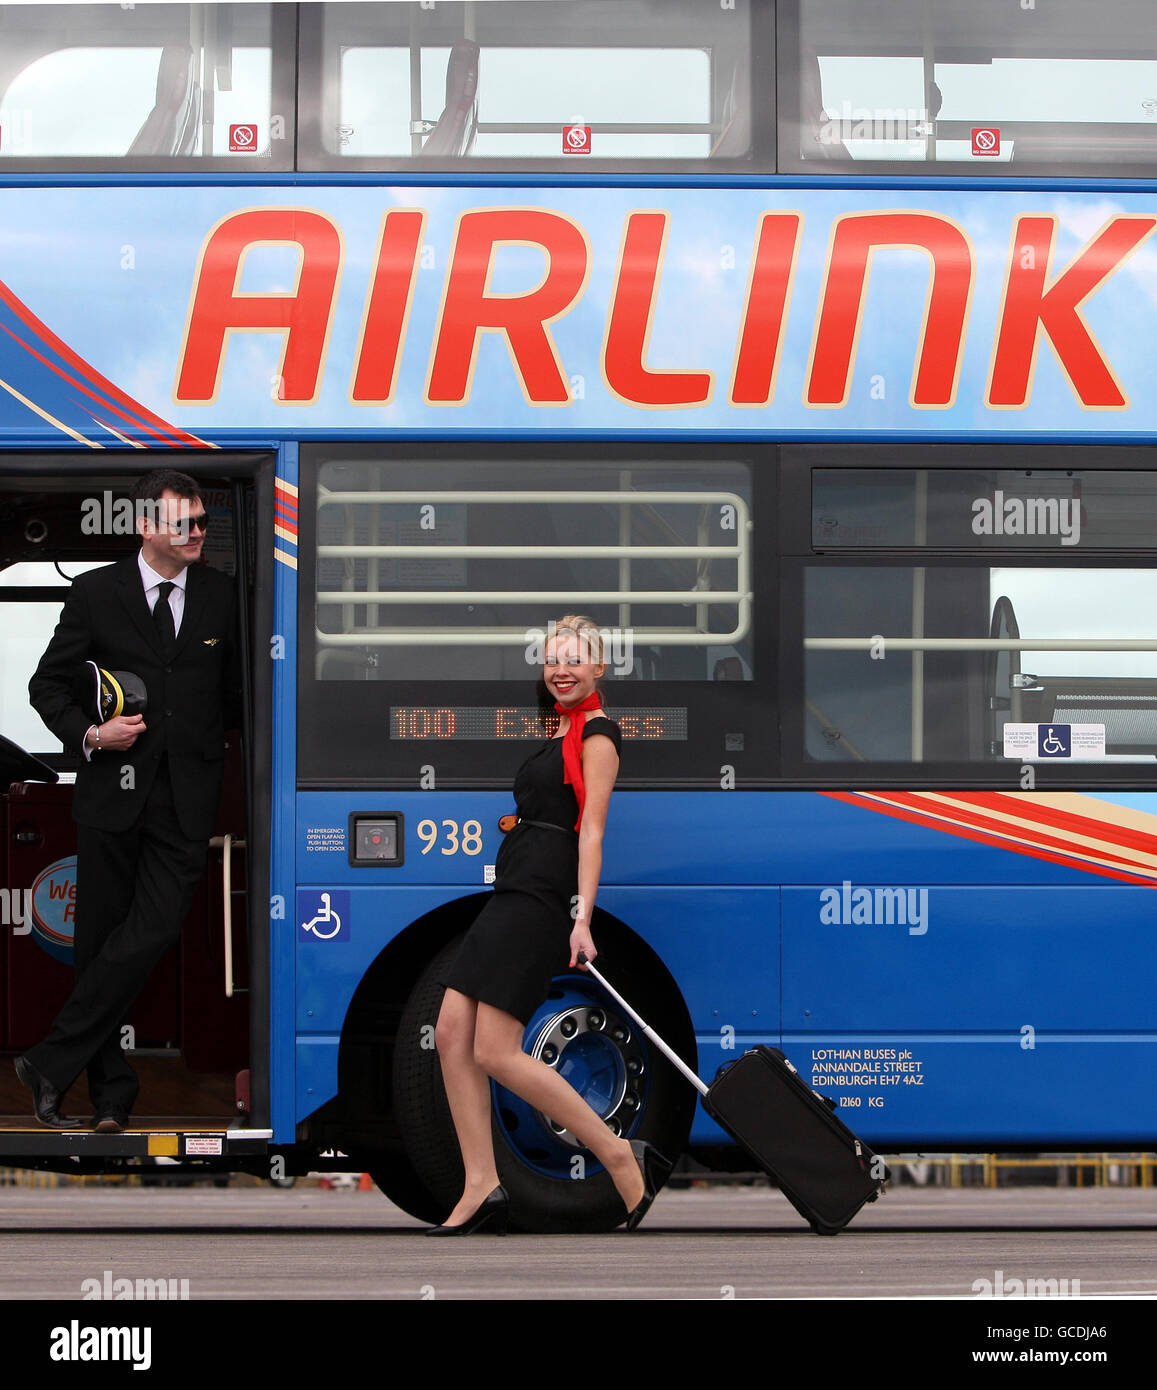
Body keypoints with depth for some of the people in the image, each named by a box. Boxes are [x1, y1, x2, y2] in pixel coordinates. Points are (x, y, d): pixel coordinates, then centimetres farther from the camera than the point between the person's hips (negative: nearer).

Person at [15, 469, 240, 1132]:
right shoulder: (96, 592, 3)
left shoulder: (222, 594, 8)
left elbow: (236, 686, 19)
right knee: (101, 939, 4)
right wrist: (88, 733, -8)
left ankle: (51, 1064, -6)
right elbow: (48, 684, 6)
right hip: (113, 791, 0)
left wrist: (219, 748, 10)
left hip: (187, 798, 0)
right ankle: (111, 1091, 15)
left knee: (154, 931, -14)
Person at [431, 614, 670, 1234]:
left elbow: (591, 831, -13)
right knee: (451, 1035, 0)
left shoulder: (597, 734, -5)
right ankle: (482, 1190, 1)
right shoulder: (561, 731, 21)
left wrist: (582, 918, -20)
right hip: (512, 896, 9)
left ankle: (620, 1156, -4)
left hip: (543, 897, -9)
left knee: (496, 1053, -12)